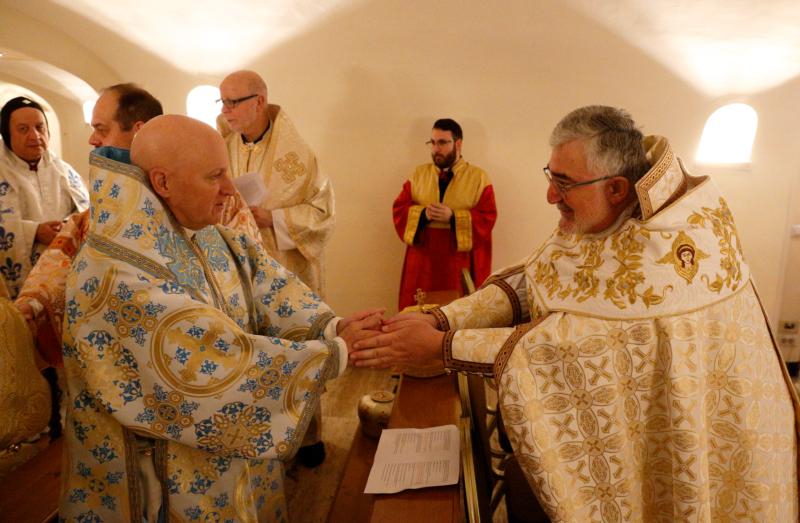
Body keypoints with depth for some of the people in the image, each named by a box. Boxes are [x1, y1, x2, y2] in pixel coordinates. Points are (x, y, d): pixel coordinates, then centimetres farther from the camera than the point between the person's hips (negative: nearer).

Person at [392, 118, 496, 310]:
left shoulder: (478, 177, 2)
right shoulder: (419, 174, 11)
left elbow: (488, 217, -6)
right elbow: (399, 208, 5)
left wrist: (453, 217, -18)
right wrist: (423, 214, -14)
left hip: (459, 261, -2)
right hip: (423, 258, 3)